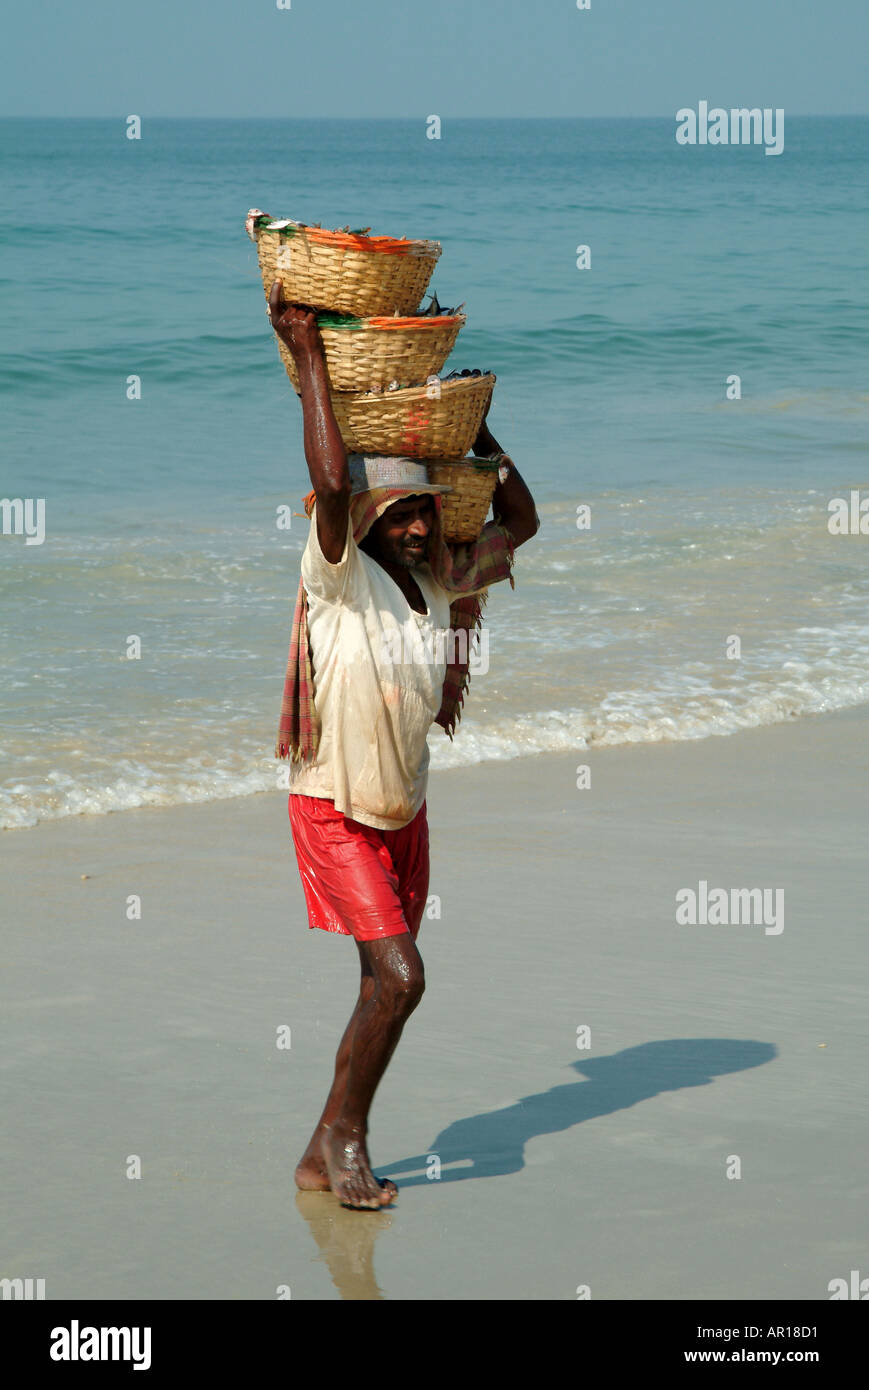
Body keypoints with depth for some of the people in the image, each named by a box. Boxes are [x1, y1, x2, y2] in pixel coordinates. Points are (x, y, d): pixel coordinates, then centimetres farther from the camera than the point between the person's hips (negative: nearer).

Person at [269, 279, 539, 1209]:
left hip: (404, 812, 7)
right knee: (401, 976, -17)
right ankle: (345, 1132, 1)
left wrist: (479, 433, 10)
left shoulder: (437, 581, 3)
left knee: (386, 985, 9)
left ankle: (325, 1156, 18)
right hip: (334, 812, -7)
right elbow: (331, 481, -33)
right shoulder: (340, 580, -16)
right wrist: (308, 355, -30)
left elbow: (519, 525, 18)